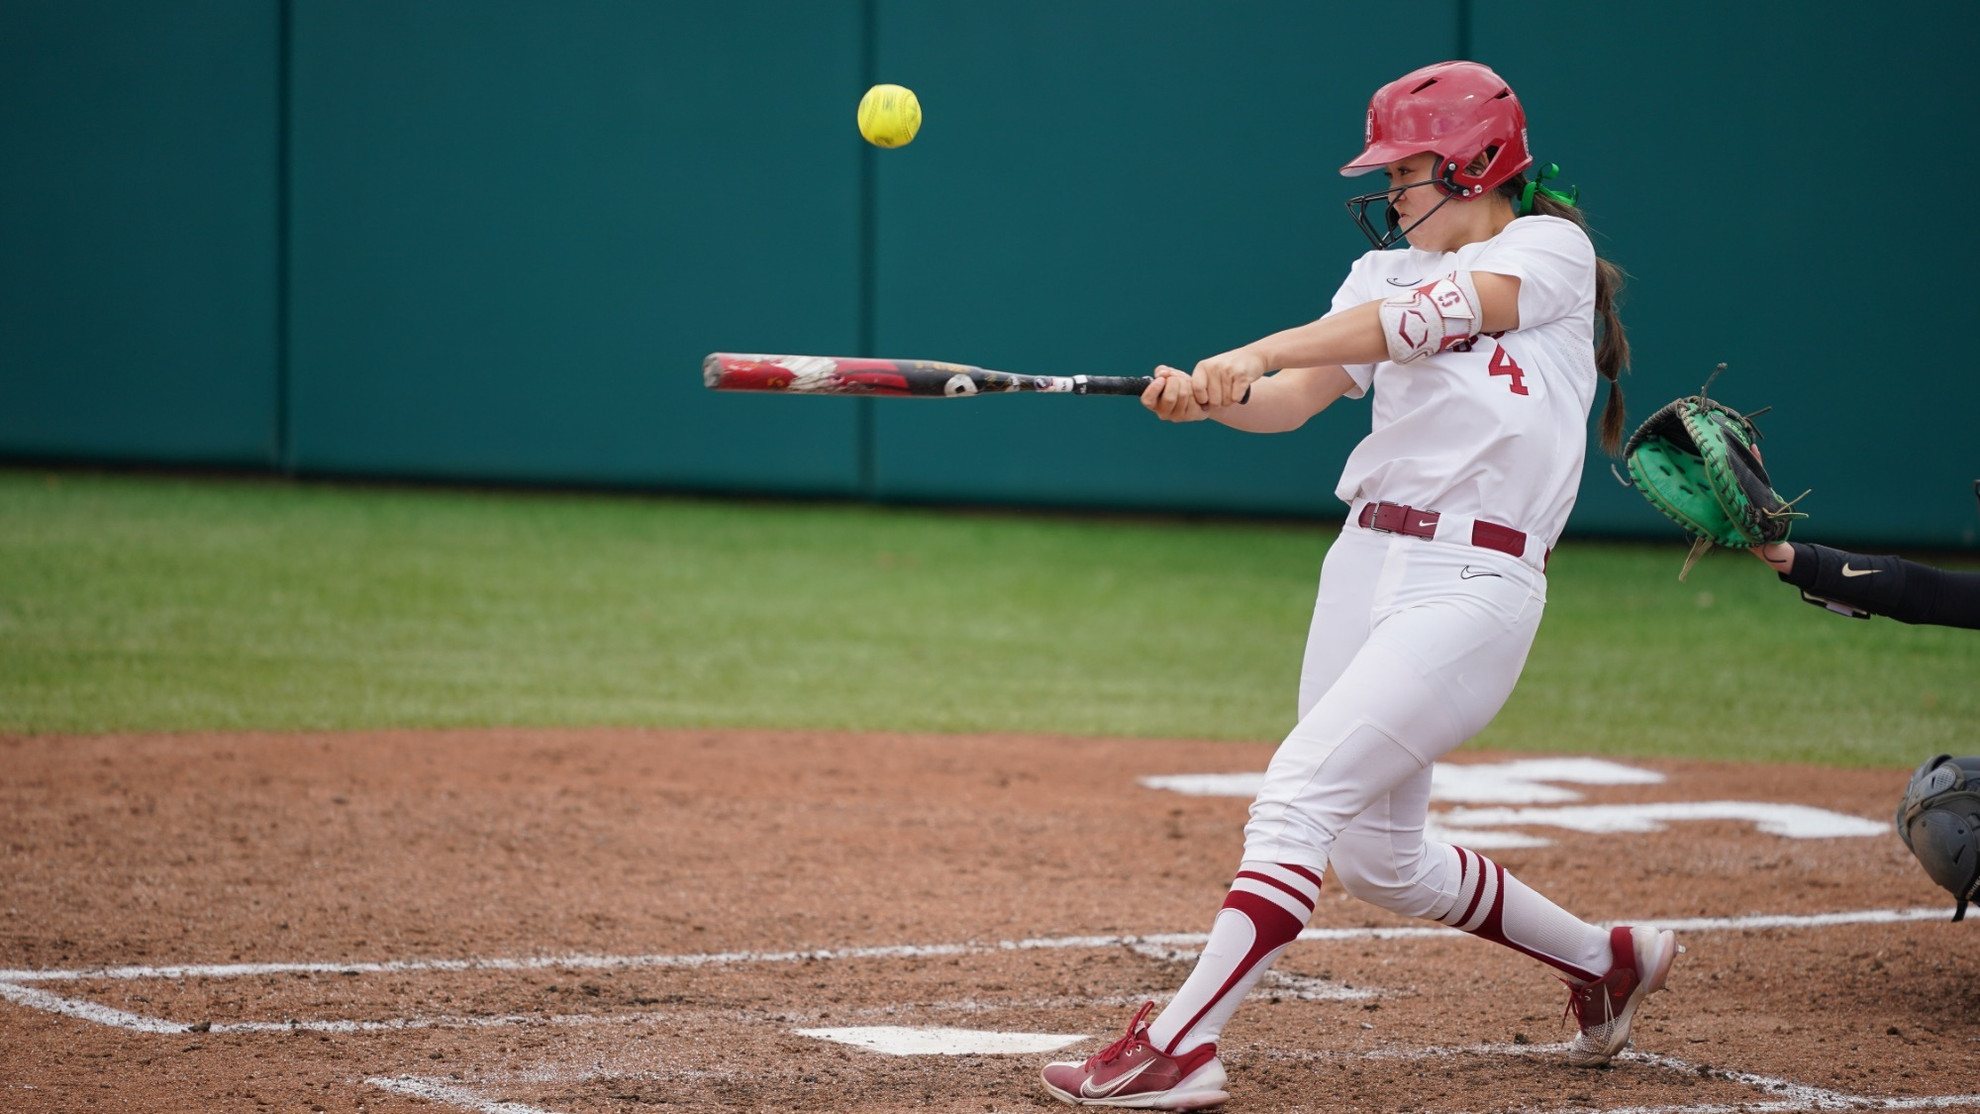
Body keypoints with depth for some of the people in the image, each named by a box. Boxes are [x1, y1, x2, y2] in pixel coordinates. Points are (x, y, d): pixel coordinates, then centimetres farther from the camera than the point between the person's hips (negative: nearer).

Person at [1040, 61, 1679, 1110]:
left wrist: (1257, 352, -29)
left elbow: (1434, 313, -19)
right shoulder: (1387, 273, 17)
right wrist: (1209, 396, -19)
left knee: (1298, 794, -19)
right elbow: (1290, 401, 3)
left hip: (1475, 585, -8)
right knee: (1377, 859, 11)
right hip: (1367, 561, 8)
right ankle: (1606, 961, 31)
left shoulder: (1551, 249, -1)